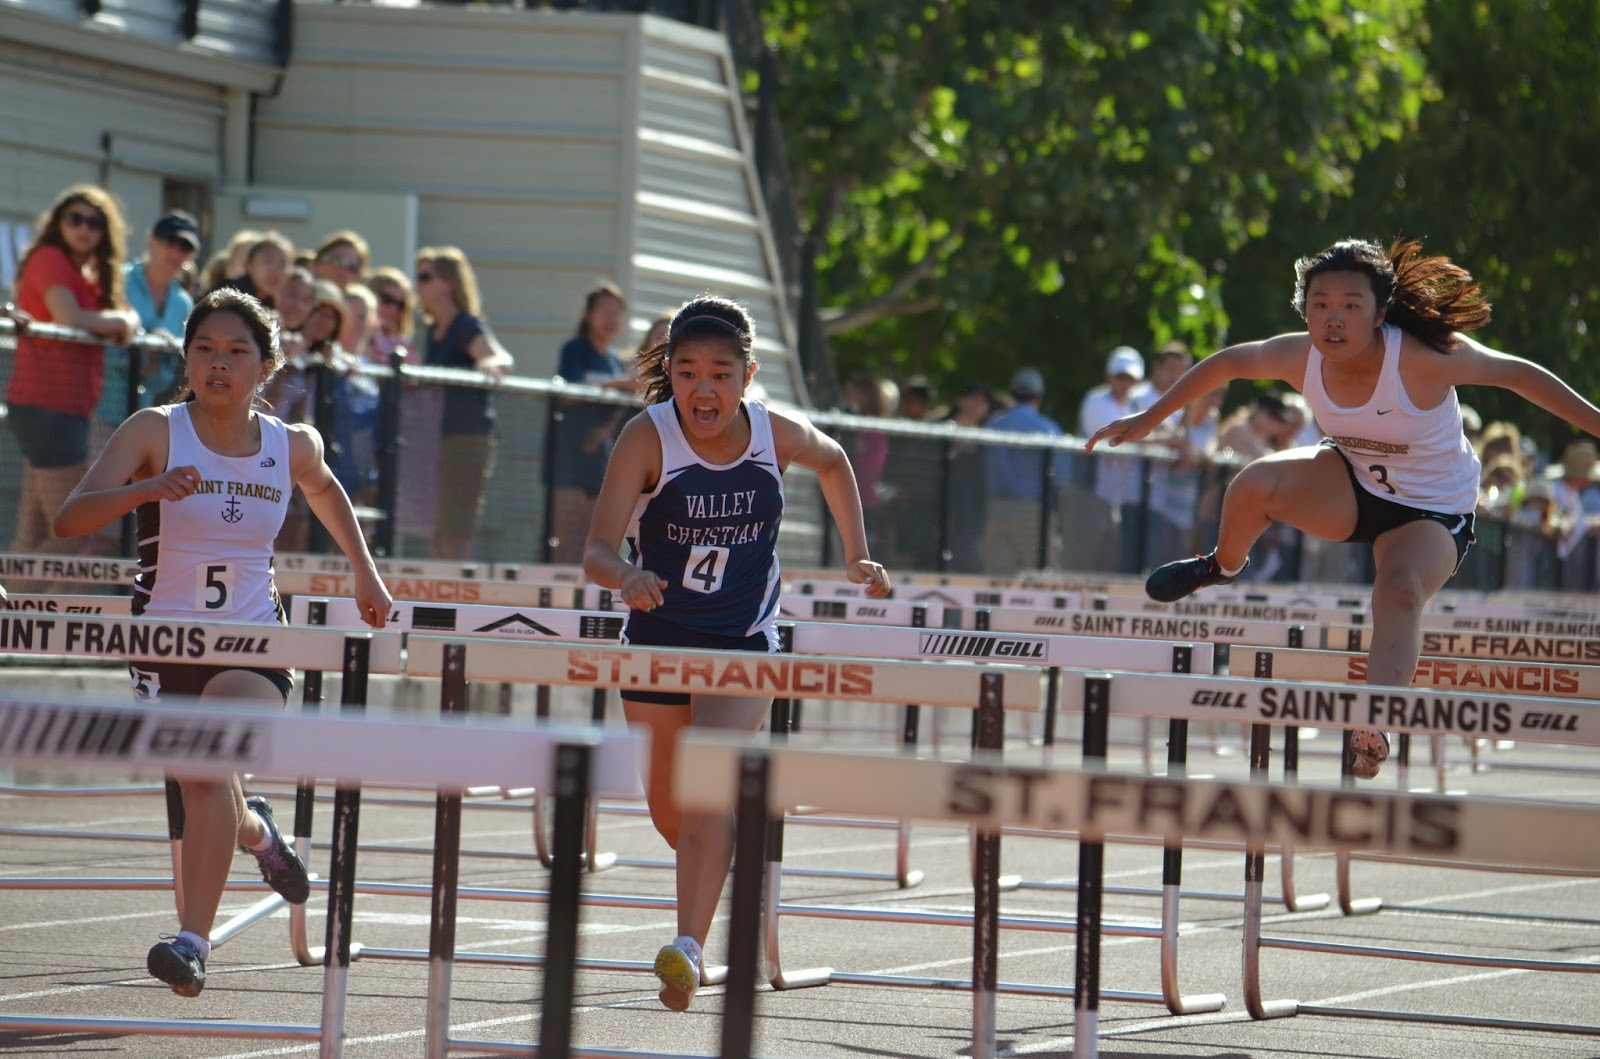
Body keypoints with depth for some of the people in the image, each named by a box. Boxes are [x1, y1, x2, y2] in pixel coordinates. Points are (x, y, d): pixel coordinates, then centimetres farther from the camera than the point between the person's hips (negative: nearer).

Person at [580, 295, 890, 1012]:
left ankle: (688, 949, -31)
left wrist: (857, 557, 11)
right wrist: (624, 575, -48)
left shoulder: (776, 434, -11)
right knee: (670, 812, 13)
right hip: (659, 637, 1)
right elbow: (596, 549, -26)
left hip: (745, 643, -1)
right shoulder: (648, 437, -18)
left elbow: (834, 462, 15)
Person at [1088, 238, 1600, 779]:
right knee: (1255, 484, -22)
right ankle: (1224, 565, 11)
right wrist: (1148, 419, 5)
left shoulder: (1426, 358, -32)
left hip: (1432, 512, -4)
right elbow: (1226, 363, -1)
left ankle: (1374, 731, -42)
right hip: (1348, 490, 4)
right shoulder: (1301, 358, -20)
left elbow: (1520, 374, -20)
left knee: (1400, 592, -34)